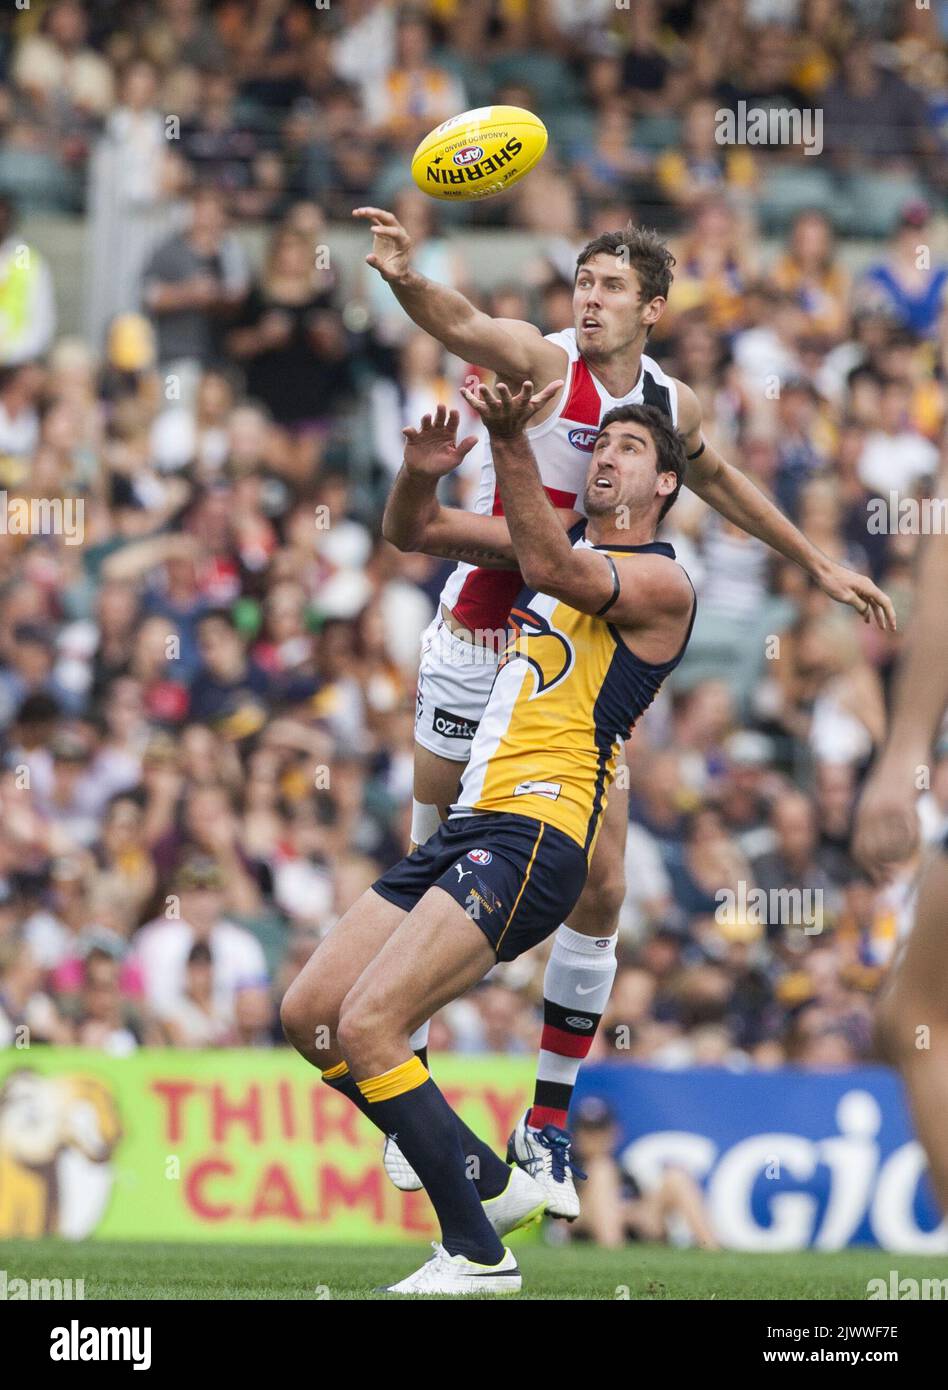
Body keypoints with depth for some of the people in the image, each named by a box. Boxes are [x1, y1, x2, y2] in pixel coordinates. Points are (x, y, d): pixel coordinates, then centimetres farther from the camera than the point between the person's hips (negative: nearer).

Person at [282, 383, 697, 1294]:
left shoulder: (661, 583, -2)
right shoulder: (567, 543, 22)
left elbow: (552, 568, -22)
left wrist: (512, 443, -36)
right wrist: (423, 474, 0)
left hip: (532, 835, -9)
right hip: (470, 826, 9)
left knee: (367, 1025, -21)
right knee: (309, 1015, 6)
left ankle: (476, 1252, -13)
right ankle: (493, 1184, 13)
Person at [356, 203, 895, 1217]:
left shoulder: (669, 404, 4)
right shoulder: (541, 363, -12)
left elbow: (714, 479, 26)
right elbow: (461, 326, -33)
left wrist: (818, 567, 30)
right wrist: (405, 278, -55)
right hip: (477, 650, -4)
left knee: (599, 891, -2)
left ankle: (546, 1129, 10)